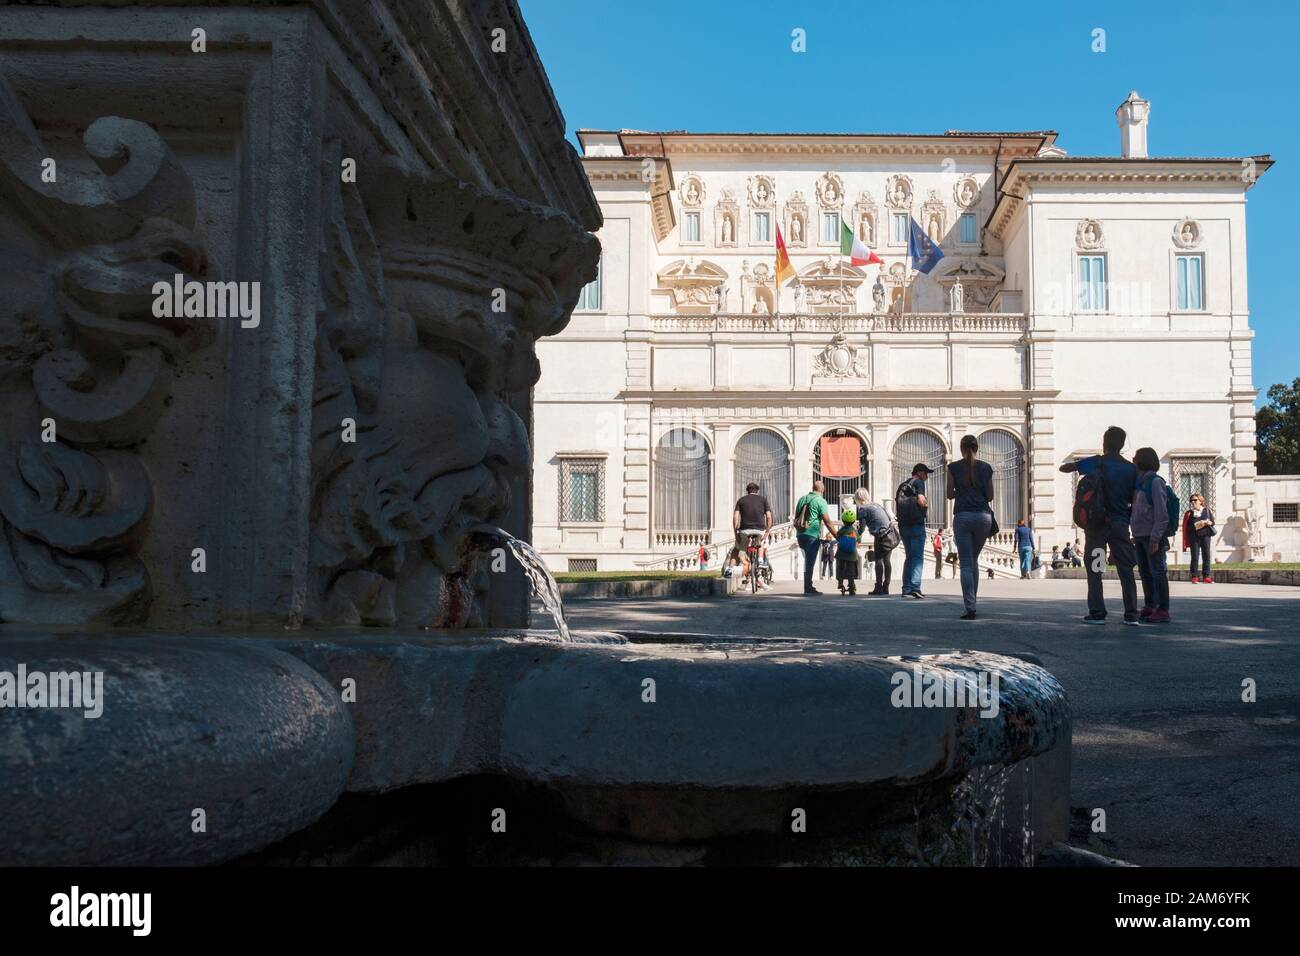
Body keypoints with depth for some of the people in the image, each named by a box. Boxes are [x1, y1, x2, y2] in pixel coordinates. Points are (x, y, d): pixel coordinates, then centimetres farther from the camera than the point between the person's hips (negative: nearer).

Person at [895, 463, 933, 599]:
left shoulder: (902, 486, 19)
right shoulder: (918, 483, -3)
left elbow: (896, 509, 18)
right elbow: (921, 501, -18)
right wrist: (927, 503, 2)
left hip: (903, 525, 7)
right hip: (916, 524, -7)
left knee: (909, 556, 14)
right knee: (918, 557, -7)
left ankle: (906, 588, 10)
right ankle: (915, 587, -19)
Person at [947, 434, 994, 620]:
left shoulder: (954, 467, 1)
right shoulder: (986, 467, 6)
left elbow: (950, 494, 3)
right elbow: (990, 496, 8)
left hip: (962, 516, -2)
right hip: (983, 516, 2)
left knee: (966, 563, -2)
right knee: (974, 560, 19)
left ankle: (970, 608, -12)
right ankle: (972, 601, 19)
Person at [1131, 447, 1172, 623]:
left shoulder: (1155, 482, -10)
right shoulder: (1141, 483, 16)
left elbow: (1161, 512, -16)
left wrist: (1155, 537, -20)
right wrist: (1135, 536, 16)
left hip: (1153, 537, -9)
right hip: (1140, 536, 9)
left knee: (1157, 572, -6)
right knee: (1145, 573, 11)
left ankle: (1163, 610, -4)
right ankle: (1149, 607, 19)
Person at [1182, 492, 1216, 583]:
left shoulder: (1207, 511, 9)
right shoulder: (1189, 513, 3)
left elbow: (1213, 522, 9)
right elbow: (1187, 527, -3)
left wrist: (1209, 523, -13)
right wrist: (1198, 524, -15)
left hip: (1206, 536, 2)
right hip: (1194, 537, -2)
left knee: (1206, 556, 2)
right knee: (1195, 557, -4)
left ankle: (1206, 577, 8)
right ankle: (1194, 577, 1)